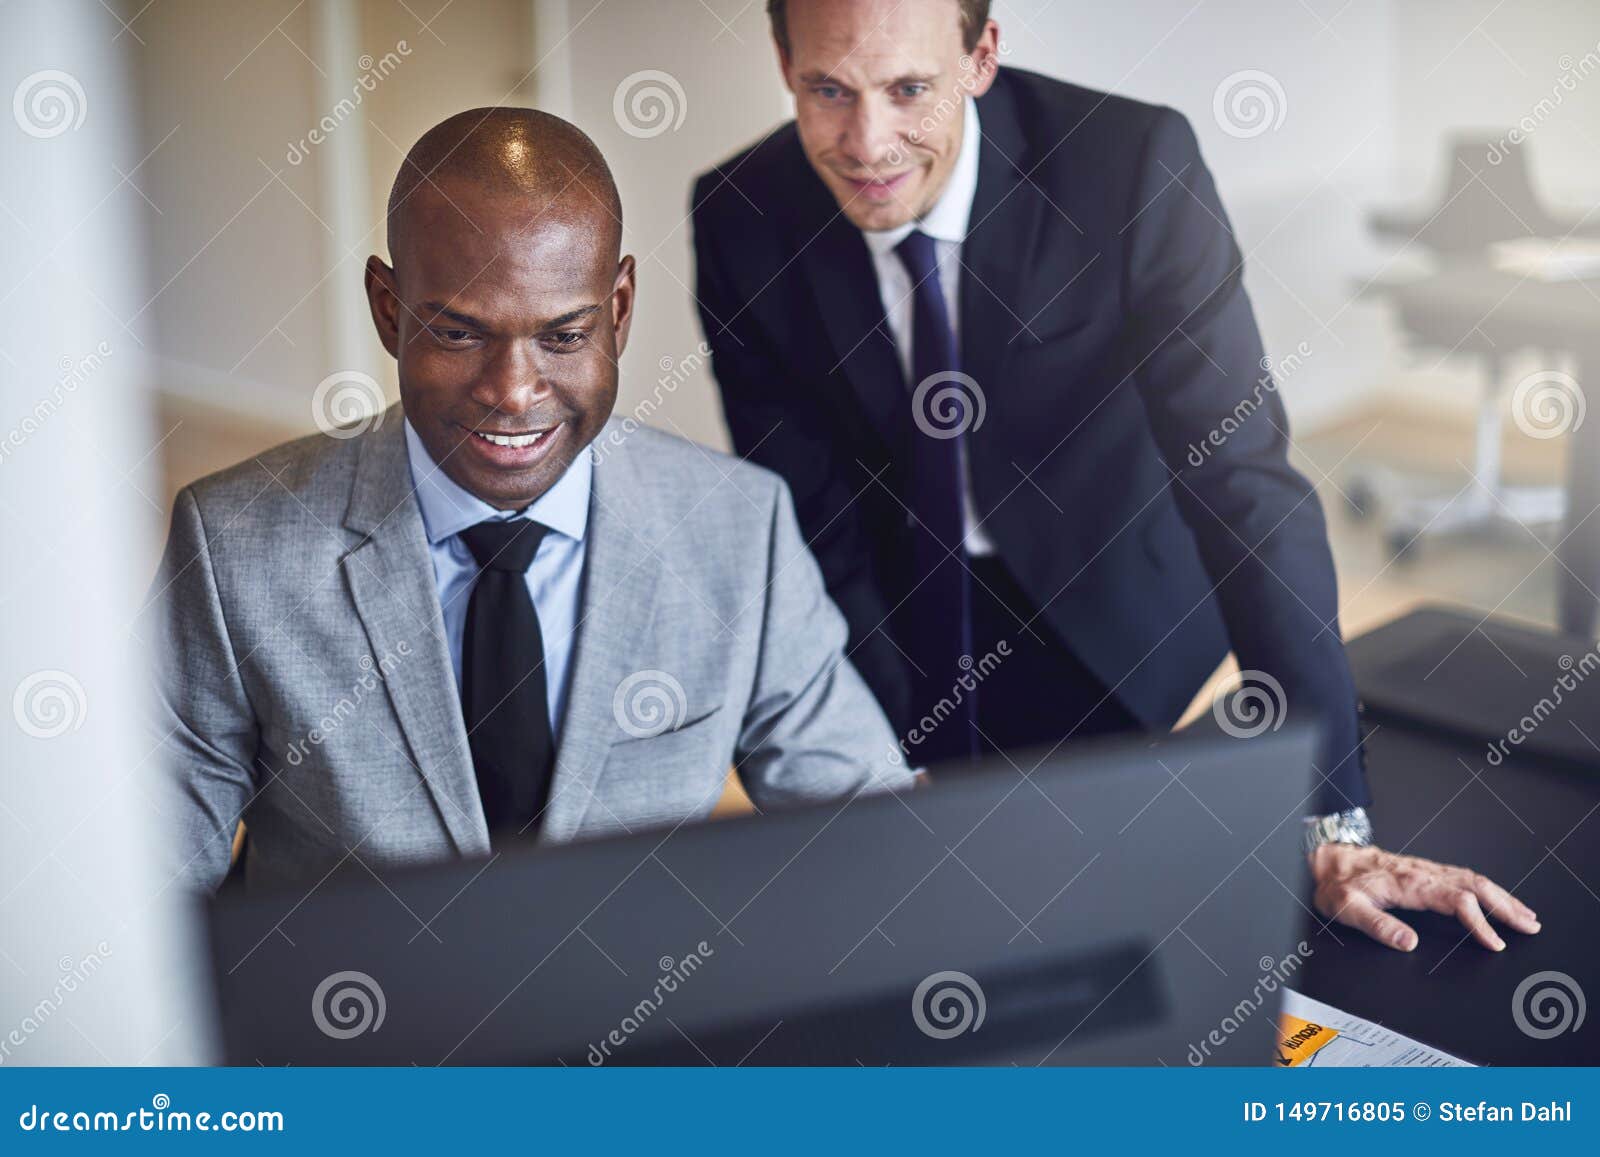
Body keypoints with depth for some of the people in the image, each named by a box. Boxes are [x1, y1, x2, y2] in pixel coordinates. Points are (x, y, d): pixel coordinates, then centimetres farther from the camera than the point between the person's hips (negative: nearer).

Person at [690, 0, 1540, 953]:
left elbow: (1241, 477, -31)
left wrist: (1334, 826, -34)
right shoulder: (742, 220, -20)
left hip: (1109, 619, -1)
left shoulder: (1133, 165, -29)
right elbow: (806, 513, -13)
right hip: (889, 619, 2)